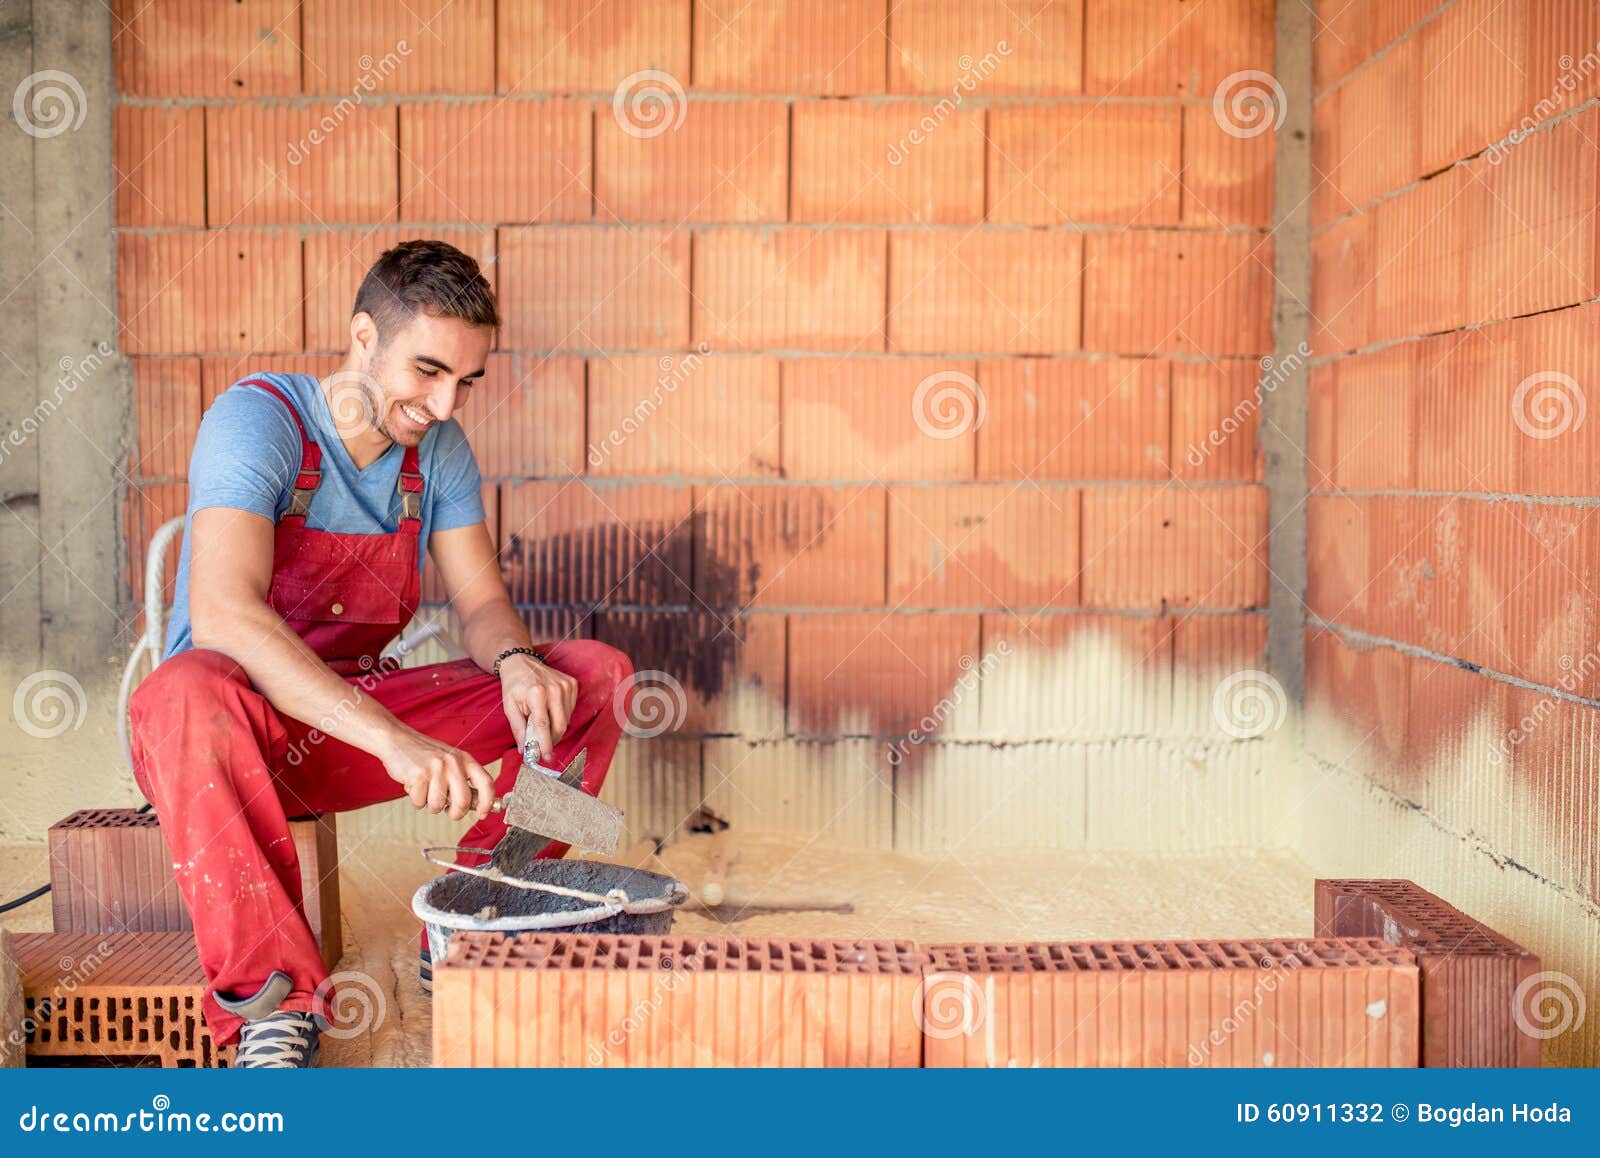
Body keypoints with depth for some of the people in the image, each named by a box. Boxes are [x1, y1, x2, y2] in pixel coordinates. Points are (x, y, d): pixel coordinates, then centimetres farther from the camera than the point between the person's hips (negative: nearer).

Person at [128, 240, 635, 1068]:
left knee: (598, 672, -9)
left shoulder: (438, 449, 2)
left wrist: (516, 662, -26)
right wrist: (392, 740, -44)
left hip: (361, 709, 6)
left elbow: (482, 604, 0)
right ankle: (271, 1001, -28)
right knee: (190, 693, -42)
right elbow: (221, 614, -34)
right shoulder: (257, 418, -18)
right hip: (243, 720, -5)